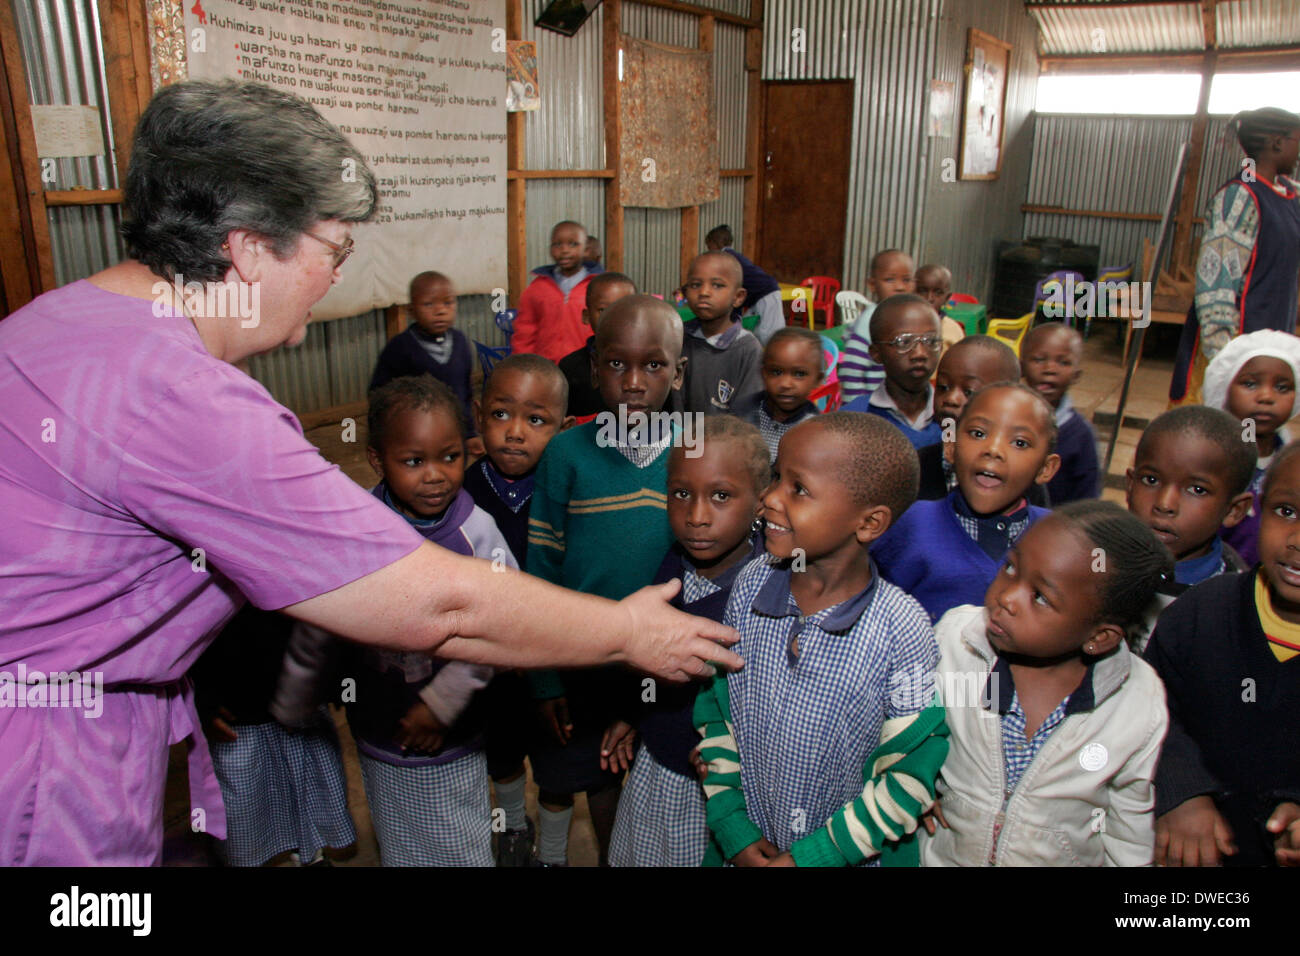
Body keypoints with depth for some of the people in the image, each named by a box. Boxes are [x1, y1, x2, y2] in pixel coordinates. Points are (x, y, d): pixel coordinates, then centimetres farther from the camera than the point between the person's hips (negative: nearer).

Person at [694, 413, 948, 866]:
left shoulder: (901, 630, -23)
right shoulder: (750, 585, -12)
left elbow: (912, 773, -14)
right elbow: (714, 704, -2)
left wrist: (814, 855, -13)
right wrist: (732, 827, -4)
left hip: (853, 854, -2)